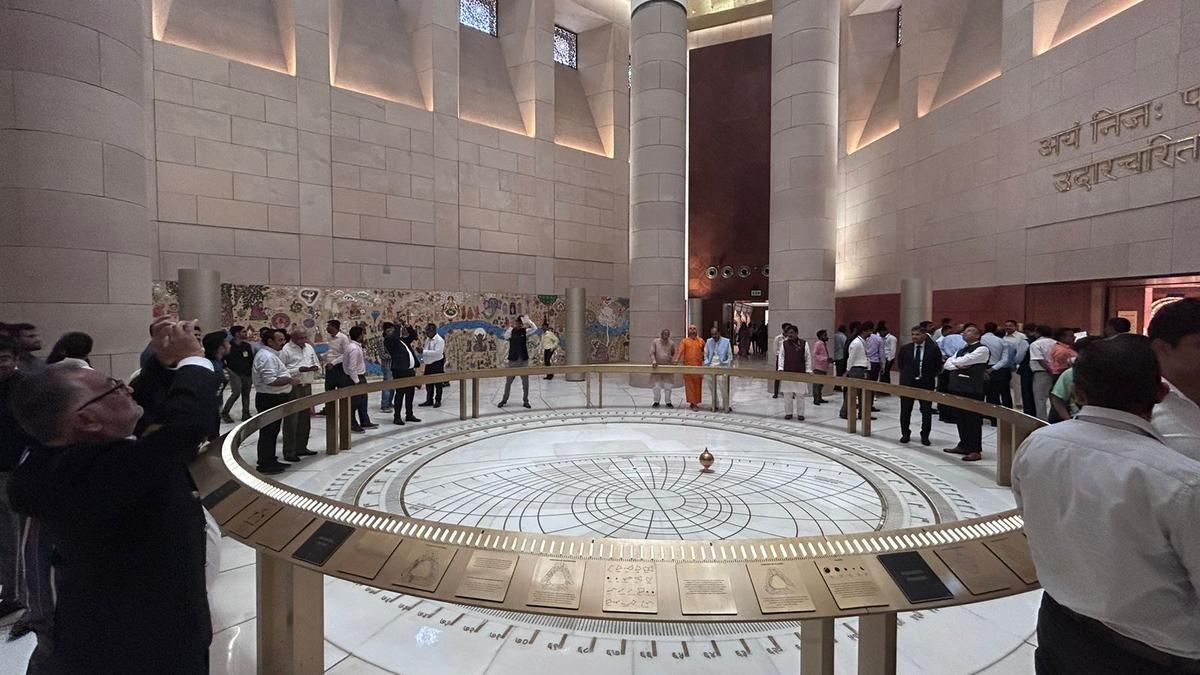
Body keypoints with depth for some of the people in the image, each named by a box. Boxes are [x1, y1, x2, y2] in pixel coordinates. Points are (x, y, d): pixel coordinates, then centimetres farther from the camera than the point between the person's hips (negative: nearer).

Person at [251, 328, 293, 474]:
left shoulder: (269, 354, 15)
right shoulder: (267, 357, -20)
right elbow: (270, 380, -28)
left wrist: (287, 378, 15)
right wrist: (289, 380, -19)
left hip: (274, 398, 11)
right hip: (270, 400, -11)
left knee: (272, 432, 18)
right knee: (268, 432, -1)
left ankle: (270, 460, 29)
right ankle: (265, 465, 8)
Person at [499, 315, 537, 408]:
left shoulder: (525, 331, 0)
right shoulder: (510, 331, 0)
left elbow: (535, 328, -16)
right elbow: (506, 336, -22)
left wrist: (528, 321, -31)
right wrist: (510, 326, -33)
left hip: (524, 360, 0)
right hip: (512, 360, 0)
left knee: (525, 382, 4)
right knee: (508, 381, 8)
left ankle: (525, 401, 15)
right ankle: (504, 400, 20)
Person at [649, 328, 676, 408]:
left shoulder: (671, 343, 4)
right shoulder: (655, 342, -1)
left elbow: (673, 353, 18)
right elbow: (652, 353, -8)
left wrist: (673, 361, 3)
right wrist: (654, 361, -22)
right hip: (657, 366, -1)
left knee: (668, 386, 4)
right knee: (656, 385, 3)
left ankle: (668, 402, 14)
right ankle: (656, 401, 15)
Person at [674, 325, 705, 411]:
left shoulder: (701, 341, 10)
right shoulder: (684, 341, 5)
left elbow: (705, 352, 13)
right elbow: (680, 351, -8)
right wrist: (676, 360, -21)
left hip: (698, 366, 2)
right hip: (687, 366, -1)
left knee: (697, 385, 5)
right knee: (689, 385, -1)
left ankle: (696, 402, 15)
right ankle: (692, 402, 1)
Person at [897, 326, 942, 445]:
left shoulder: (933, 349, -4)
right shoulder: (905, 349, 1)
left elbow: (938, 366, 5)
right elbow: (900, 364, 13)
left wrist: (930, 376, 2)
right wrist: (906, 375, 7)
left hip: (926, 383, -1)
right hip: (907, 382, 2)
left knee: (926, 411, 4)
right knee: (905, 411, 8)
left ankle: (925, 436, 16)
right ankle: (905, 434, 21)